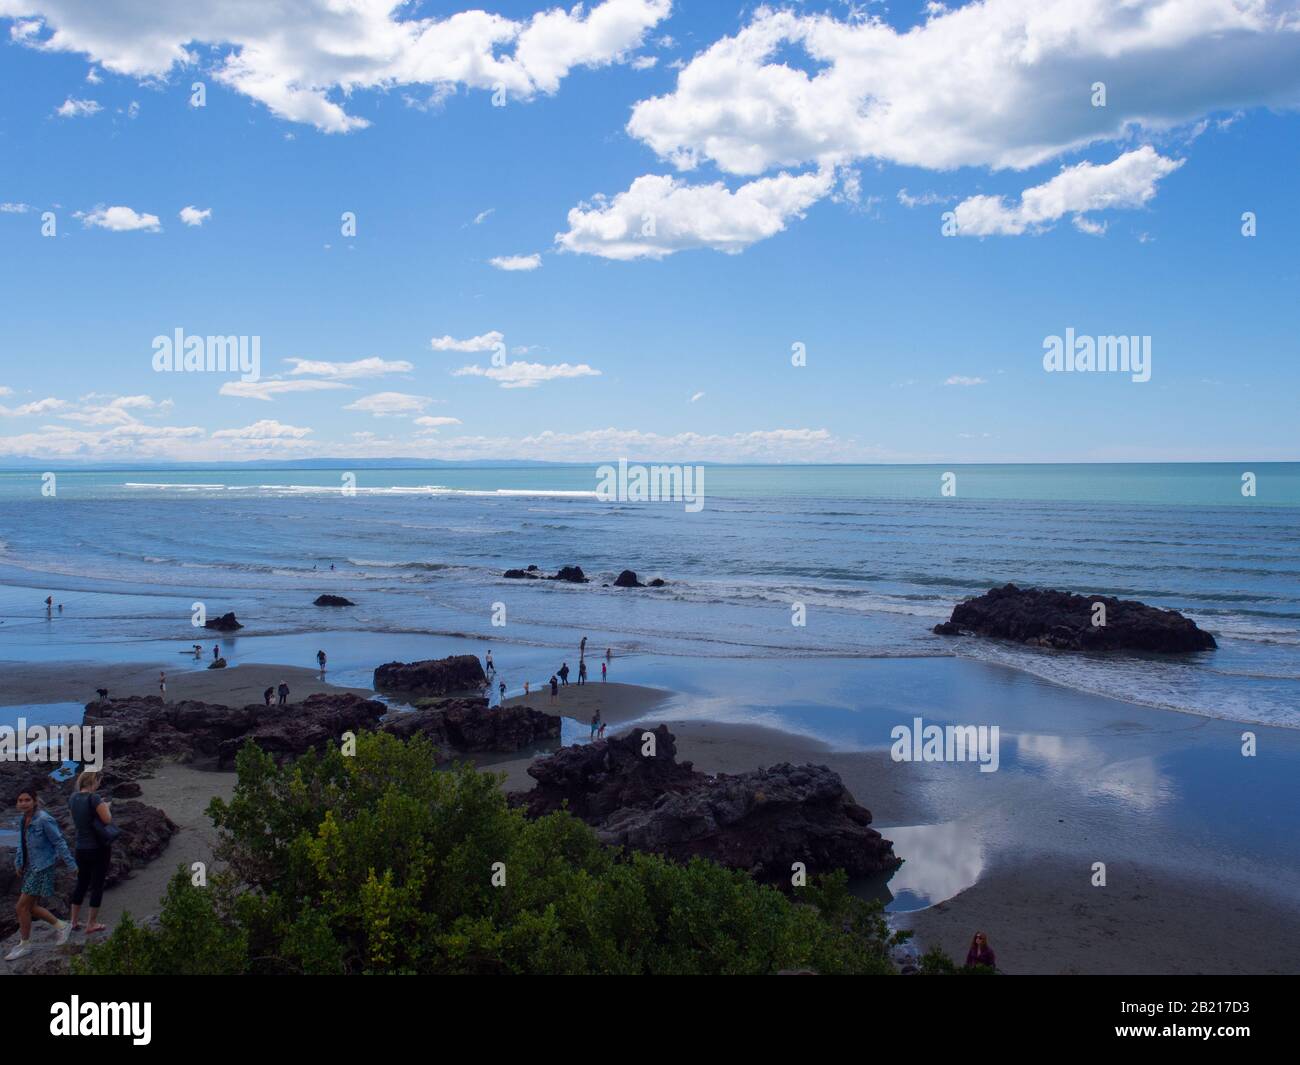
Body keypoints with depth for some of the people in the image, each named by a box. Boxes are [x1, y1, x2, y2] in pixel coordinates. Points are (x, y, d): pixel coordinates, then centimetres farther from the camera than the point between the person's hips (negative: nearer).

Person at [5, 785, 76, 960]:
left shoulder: (44, 820, -19)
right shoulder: (23, 819, 4)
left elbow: (59, 842, -15)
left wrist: (71, 865, -11)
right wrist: (18, 862, 10)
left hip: (42, 869, -8)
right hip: (30, 868, 8)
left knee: (22, 907, -4)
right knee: (30, 907, 12)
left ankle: (24, 945, 13)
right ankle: (63, 926, 27)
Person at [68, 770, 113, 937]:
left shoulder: (73, 798, 2)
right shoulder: (94, 798, -19)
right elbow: (107, 819, -21)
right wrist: (105, 807, -2)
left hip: (81, 848, 6)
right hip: (99, 847, -6)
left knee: (81, 883, 19)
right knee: (97, 885, 5)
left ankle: (74, 921, 24)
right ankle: (91, 924, 10)